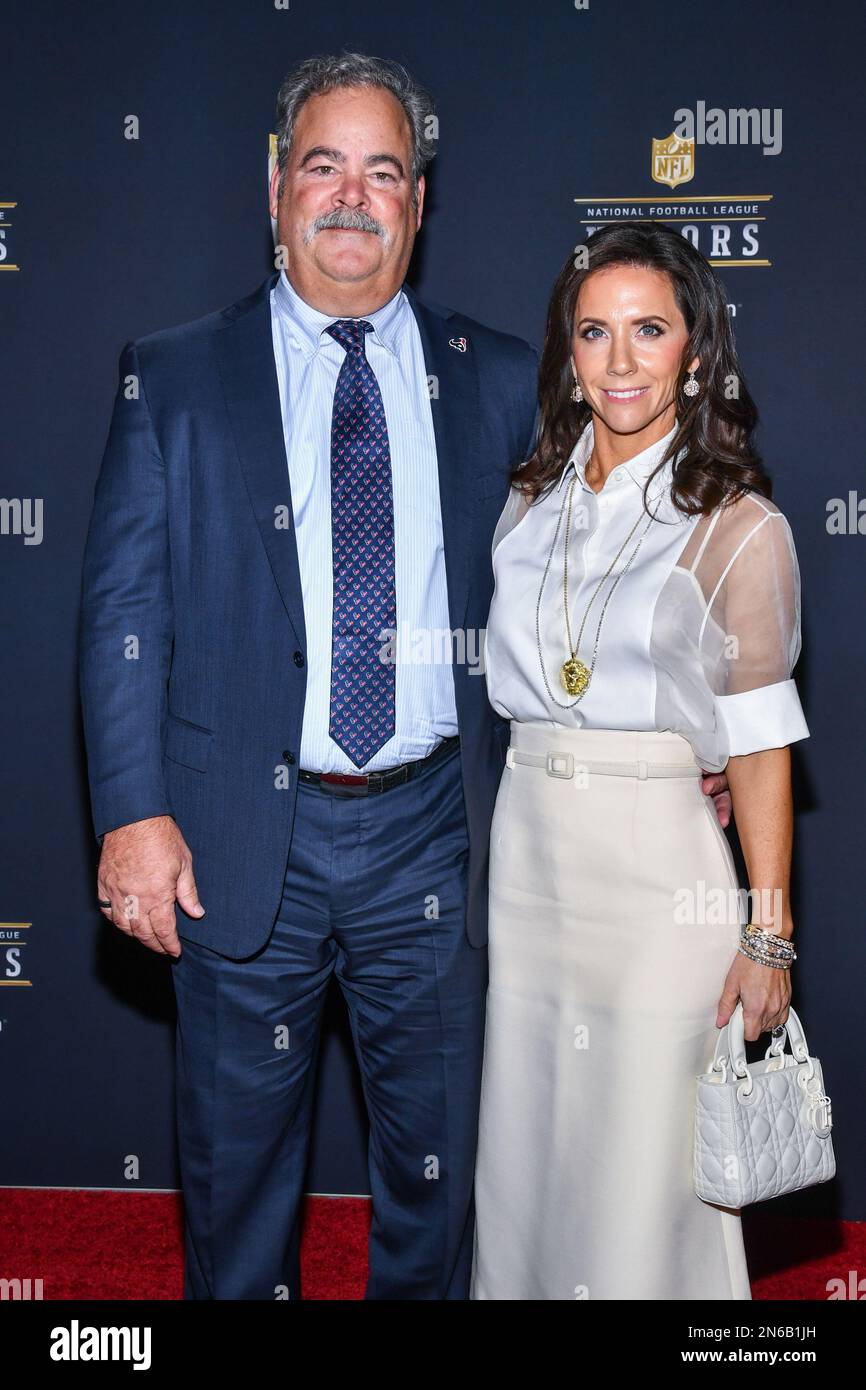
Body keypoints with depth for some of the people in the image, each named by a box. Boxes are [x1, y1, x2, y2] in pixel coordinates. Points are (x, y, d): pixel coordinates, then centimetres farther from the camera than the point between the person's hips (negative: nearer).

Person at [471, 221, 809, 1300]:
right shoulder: (532, 501, 9)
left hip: (660, 862, -4)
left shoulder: (737, 523, -6)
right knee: (528, 1140, 16)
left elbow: (759, 740, -7)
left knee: (645, 1160, 5)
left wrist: (768, 935, -9)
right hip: (525, 846, 5)